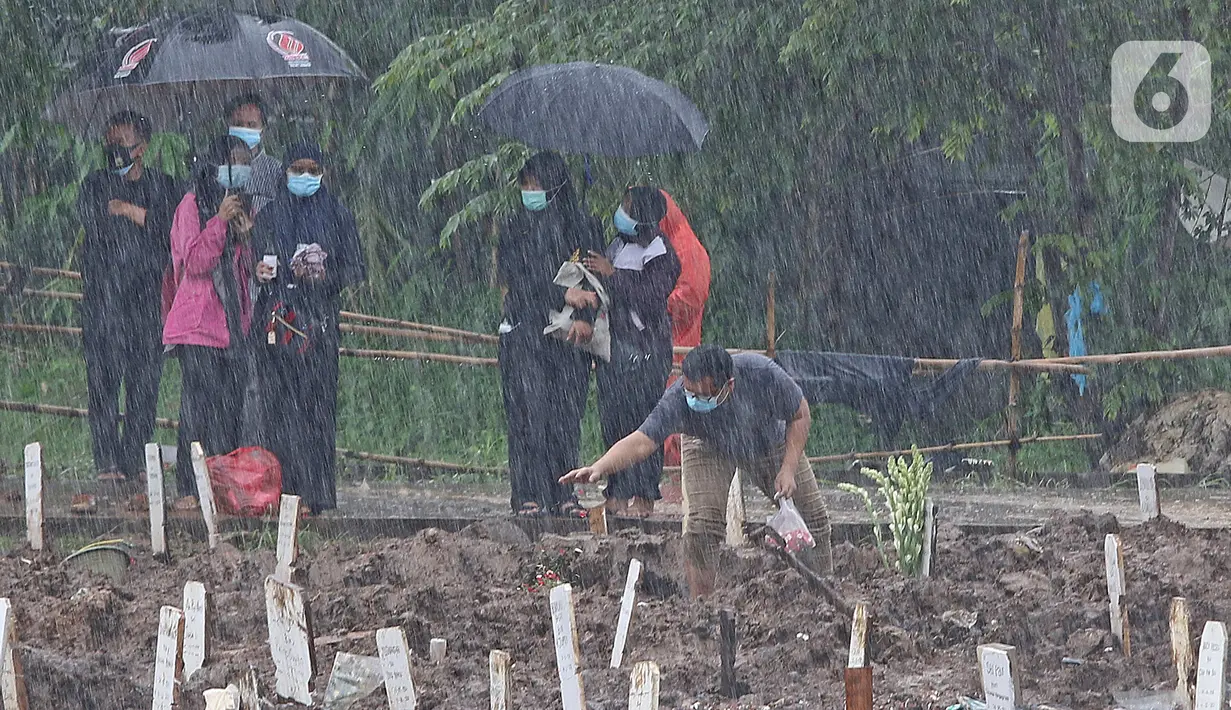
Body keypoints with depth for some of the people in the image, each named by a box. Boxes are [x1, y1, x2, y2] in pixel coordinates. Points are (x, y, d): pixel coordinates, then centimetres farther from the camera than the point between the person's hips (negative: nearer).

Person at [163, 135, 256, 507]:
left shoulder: (238, 205, 17)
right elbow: (194, 262, -12)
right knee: (200, 406, -11)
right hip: (200, 322, -7)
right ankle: (188, 490, -11)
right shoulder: (193, 205, -3)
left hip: (233, 322, 7)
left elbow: (248, 268, 17)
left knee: (231, 409, 2)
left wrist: (245, 235, -2)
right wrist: (220, 221, -17)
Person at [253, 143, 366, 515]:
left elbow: (357, 269, 6)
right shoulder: (269, 216, 13)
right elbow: (253, 262, 19)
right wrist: (260, 272, -5)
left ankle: (318, 494, -6)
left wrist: (324, 276, -13)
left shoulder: (338, 216, 7)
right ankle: (279, 488, -2)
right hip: (275, 316, 2)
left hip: (318, 320, -2)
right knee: (277, 406, -3)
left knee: (317, 406, -7)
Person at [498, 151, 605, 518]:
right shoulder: (515, 229, 8)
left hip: (571, 337, 1)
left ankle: (563, 494, 2)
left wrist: (584, 319, -14)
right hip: (525, 332, -1)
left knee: (567, 417, -2)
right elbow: (515, 277, -4)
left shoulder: (585, 227, 10)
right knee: (530, 415, -9)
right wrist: (562, 293, -15)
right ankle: (528, 497, -10)